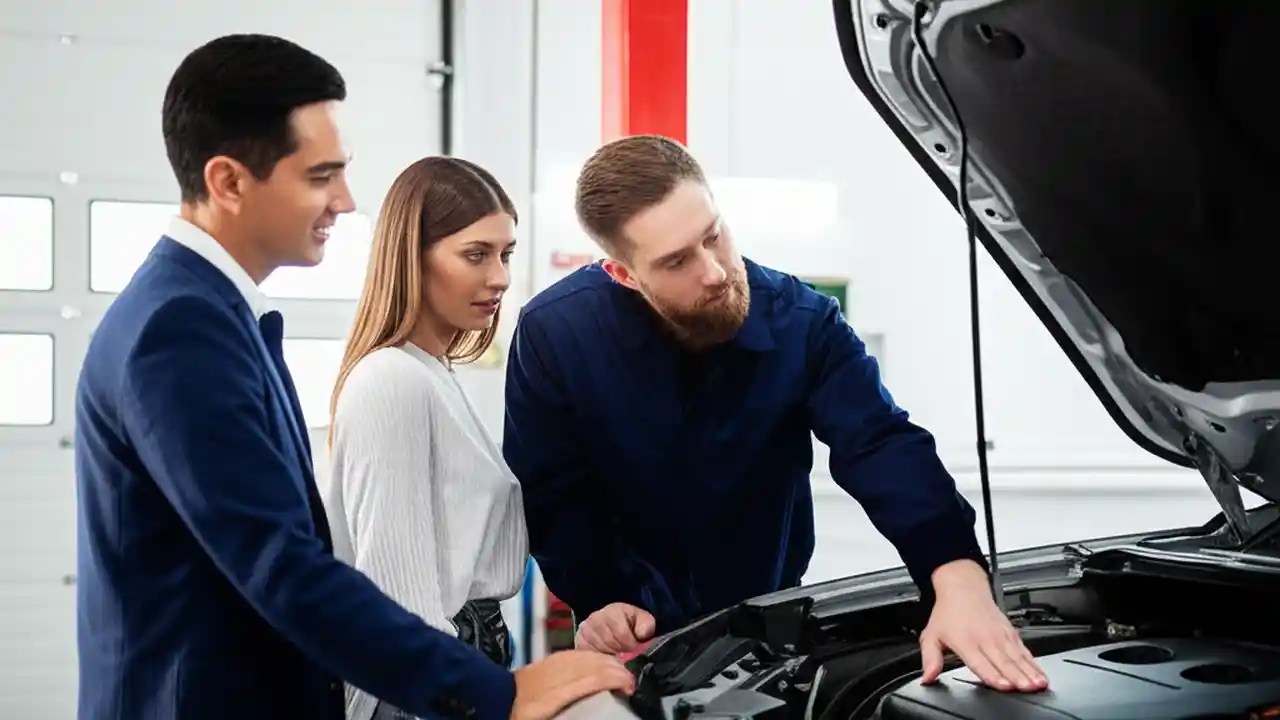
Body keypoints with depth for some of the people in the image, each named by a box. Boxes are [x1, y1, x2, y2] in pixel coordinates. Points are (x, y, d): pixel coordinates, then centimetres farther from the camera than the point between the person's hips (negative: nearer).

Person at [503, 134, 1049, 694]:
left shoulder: (800, 322, -20)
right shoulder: (554, 332, -21)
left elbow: (883, 446, -31)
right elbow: (550, 492, -10)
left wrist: (958, 576, -46)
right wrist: (595, 601, -22)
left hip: (767, 620, 2)